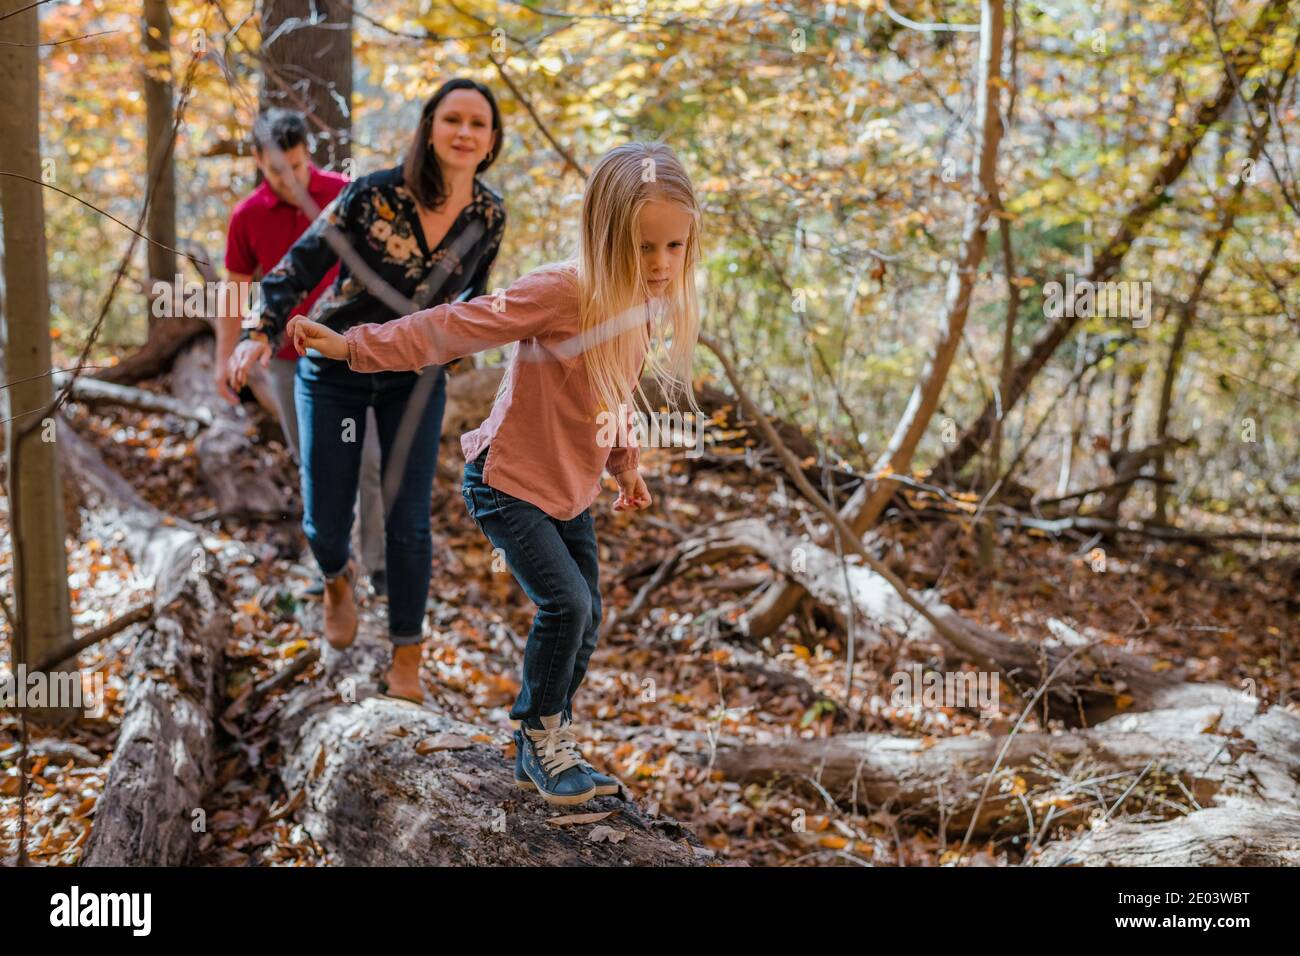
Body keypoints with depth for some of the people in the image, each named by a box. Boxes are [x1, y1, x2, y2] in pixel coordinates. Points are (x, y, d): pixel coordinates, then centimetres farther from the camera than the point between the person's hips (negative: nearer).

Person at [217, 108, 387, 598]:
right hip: (289, 358, 2)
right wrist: (223, 358, 3)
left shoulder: (345, 195, -8)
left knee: (368, 457, -5)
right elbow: (236, 287, 5)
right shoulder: (247, 216, -4)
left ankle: (381, 563, 5)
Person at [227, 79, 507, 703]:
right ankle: (338, 579, 41)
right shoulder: (373, 196, -22)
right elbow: (301, 264, -19)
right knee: (324, 524, 3)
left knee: (410, 523, -5)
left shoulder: (489, 216, -11)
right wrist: (262, 332, -33)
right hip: (335, 372, -1)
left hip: (415, 377, 2)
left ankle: (406, 665, 10)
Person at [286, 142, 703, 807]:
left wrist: (624, 464, 22)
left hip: (570, 490, 8)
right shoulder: (563, 292, -27)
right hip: (508, 483, -8)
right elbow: (454, 328, -26)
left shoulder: (646, 305, -2)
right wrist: (354, 346, -31)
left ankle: (544, 750, 30)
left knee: (585, 621, 10)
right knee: (566, 602, -18)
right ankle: (541, 733, 8)